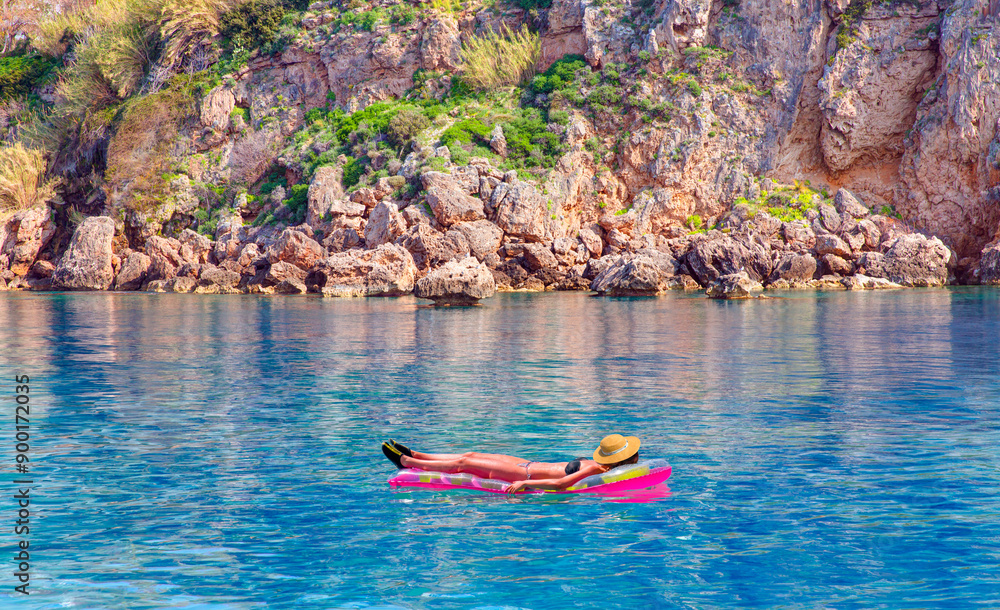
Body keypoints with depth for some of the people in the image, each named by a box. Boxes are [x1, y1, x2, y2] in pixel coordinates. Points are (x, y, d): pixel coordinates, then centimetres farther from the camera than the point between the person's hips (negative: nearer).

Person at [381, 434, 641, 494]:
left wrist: (524, 483, -37)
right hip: (531, 467, 8)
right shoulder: (598, 465, -7)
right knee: (471, 456, 15)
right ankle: (413, 455, 28)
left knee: (466, 463, 2)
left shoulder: (595, 469, -28)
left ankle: (407, 461, 16)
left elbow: (560, 483, -38)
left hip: (528, 474, -8)